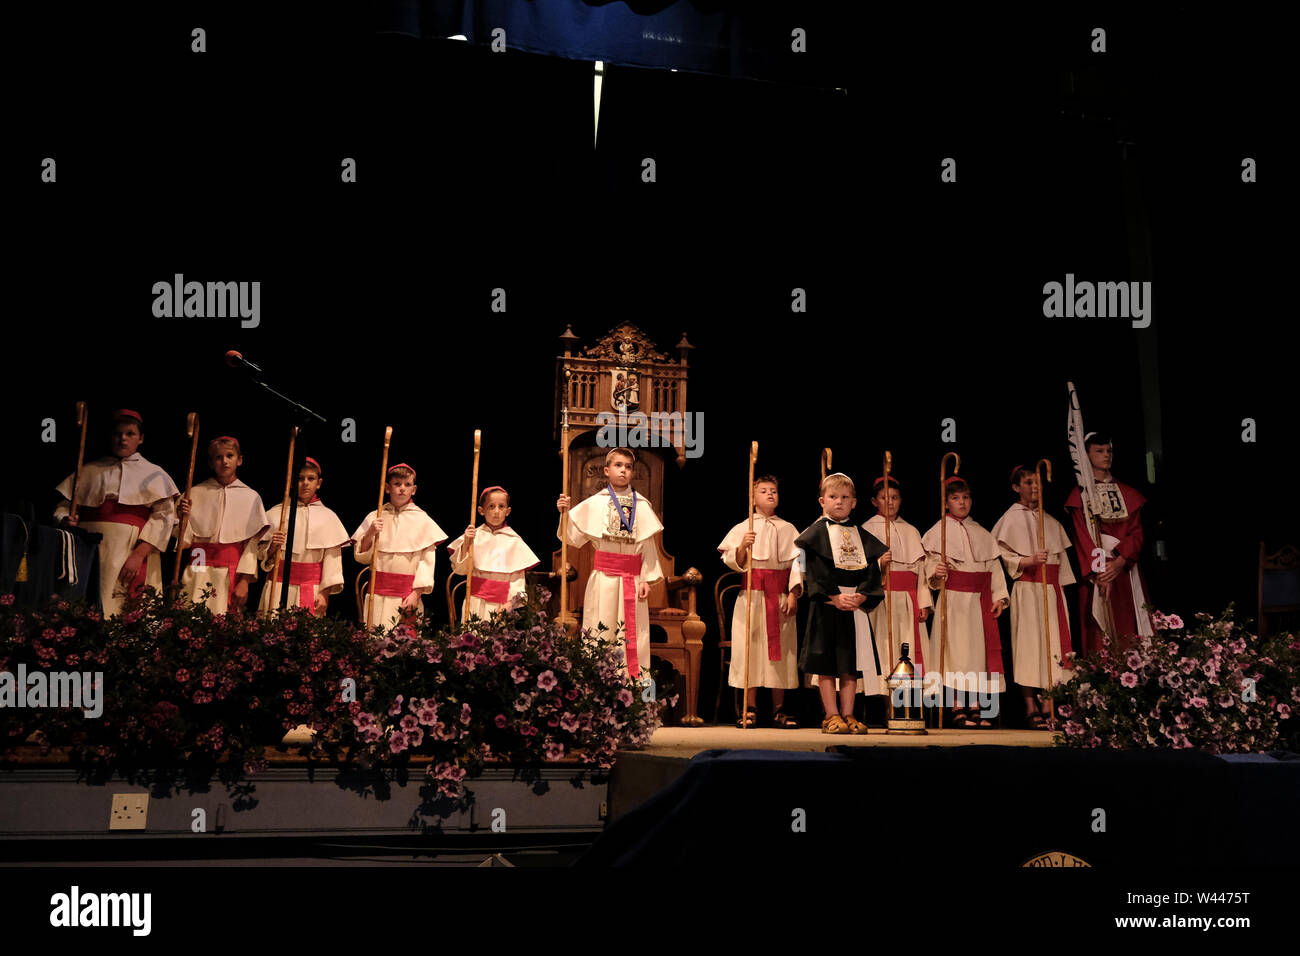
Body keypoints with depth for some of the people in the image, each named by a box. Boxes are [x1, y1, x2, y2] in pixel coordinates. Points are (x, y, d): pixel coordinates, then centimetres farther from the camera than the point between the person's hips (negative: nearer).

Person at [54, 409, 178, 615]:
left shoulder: (154, 475, 12)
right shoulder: (90, 471, 21)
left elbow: (162, 517, -1)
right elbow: (64, 505, 19)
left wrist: (139, 554, -14)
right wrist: (65, 520, -6)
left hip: (132, 561, -2)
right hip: (90, 557, 3)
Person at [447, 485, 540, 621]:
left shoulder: (514, 540, 2)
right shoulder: (474, 536, 2)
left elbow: (518, 576, 3)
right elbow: (459, 569, 0)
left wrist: (514, 603, -7)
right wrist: (466, 544, -12)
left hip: (504, 603, 0)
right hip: (477, 599, 0)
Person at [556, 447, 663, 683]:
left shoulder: (642, 506, 7)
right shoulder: (594, 503, 4)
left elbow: (648, 545, 7)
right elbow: (575, 538, 4)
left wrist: (647, 579, 1)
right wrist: (564, 514, -10)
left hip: (632, 577, 1)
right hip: (603, 575, -1)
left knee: (633, 632, 1)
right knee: (601, 629, 0)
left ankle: (635, 680, 5)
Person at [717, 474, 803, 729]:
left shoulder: (788, 529, 10)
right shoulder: (742, 529, 5)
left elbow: (797, 563, 6)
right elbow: (734, 563, -1)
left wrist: (793, 595, -5)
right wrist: (742, 547, -20)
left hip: (780, 596, 2)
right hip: (751, 595, -2)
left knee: (780, 650, 2)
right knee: (750, 648, -3)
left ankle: (779, 710, 10)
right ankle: (750, 710, 4)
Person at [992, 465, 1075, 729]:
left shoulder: (1051, 521, 16)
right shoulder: (1011, 519, 1)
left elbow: (1061, 559, 19)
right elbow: (1003, 558, -6)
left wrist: (1061, 588, 13)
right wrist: (1030, 560, -20)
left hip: (1052, 590, 5)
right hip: (1026, 590, -5)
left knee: (1052, 640, 1)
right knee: (1029, 641, -8)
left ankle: (1047, 705, 5)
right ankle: (1031, 708, -4)